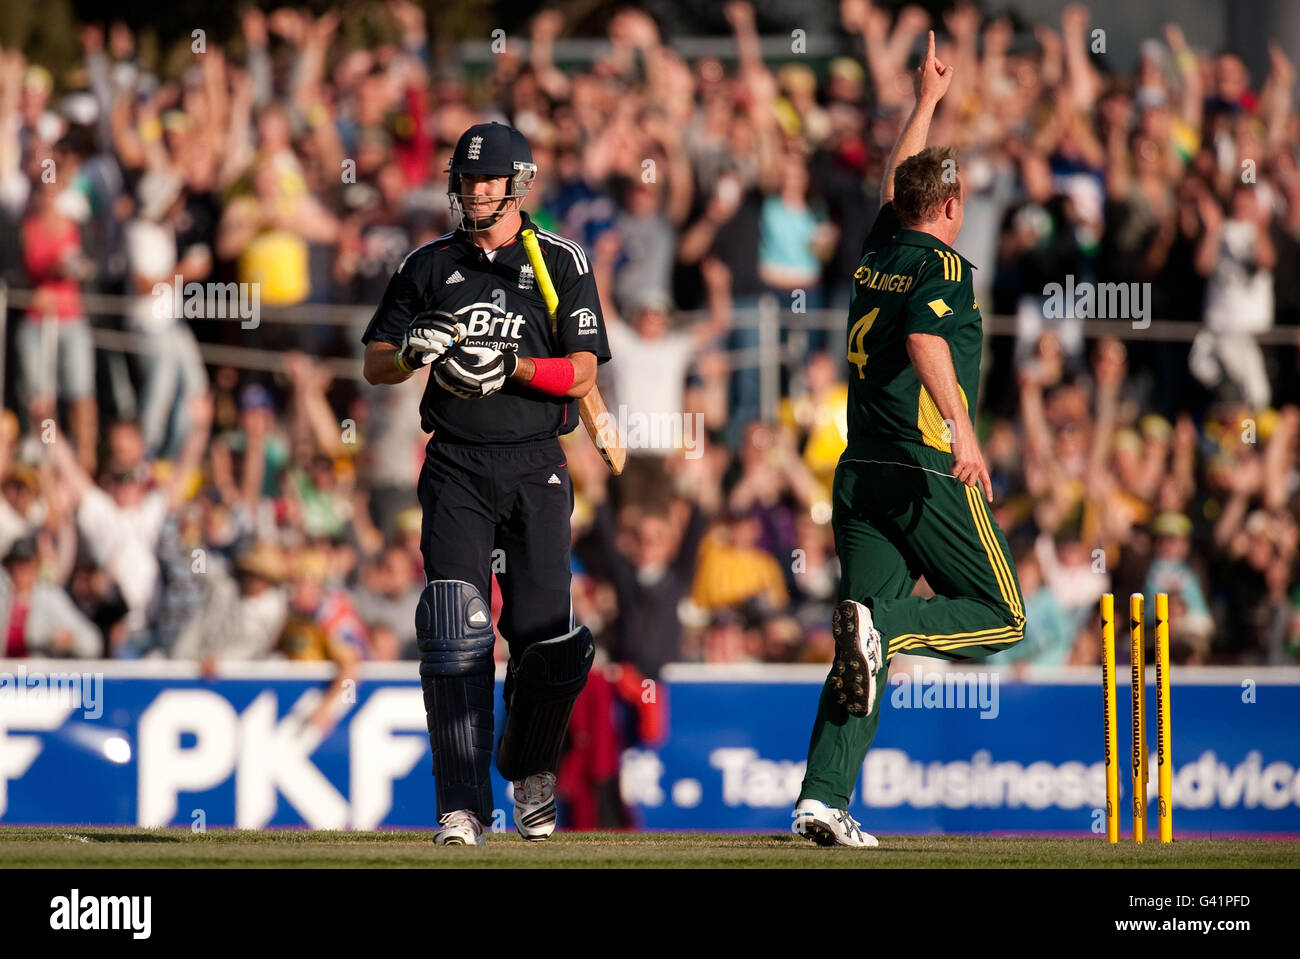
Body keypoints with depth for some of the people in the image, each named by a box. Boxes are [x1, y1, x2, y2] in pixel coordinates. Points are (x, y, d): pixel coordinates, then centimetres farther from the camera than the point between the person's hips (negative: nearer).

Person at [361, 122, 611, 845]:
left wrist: (510, 364, -18)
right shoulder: (430, 265, 11)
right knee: (456, 633, -12)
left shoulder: (562, 262, 4)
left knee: (547, 637, -3)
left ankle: (529, 770, 25)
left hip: (535, 466, -1)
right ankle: (464, 807, -12)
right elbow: (375, 365, 13)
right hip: (456, 466, 1)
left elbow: (581, 374, -3)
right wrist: (415, 350, -9)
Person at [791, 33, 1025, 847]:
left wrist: (928, 100, 46)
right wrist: (963, 427, -36)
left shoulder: (878, 253, 15)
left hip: (860, 474, 7)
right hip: (928, 474, -7)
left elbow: (896, 186, 35)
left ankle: (823, 797, -10)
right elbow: (925, 341, -25)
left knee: (867, 655, 4)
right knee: (1002, 618, 3)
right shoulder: (941, 265, -6)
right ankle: (883, 624, -21)